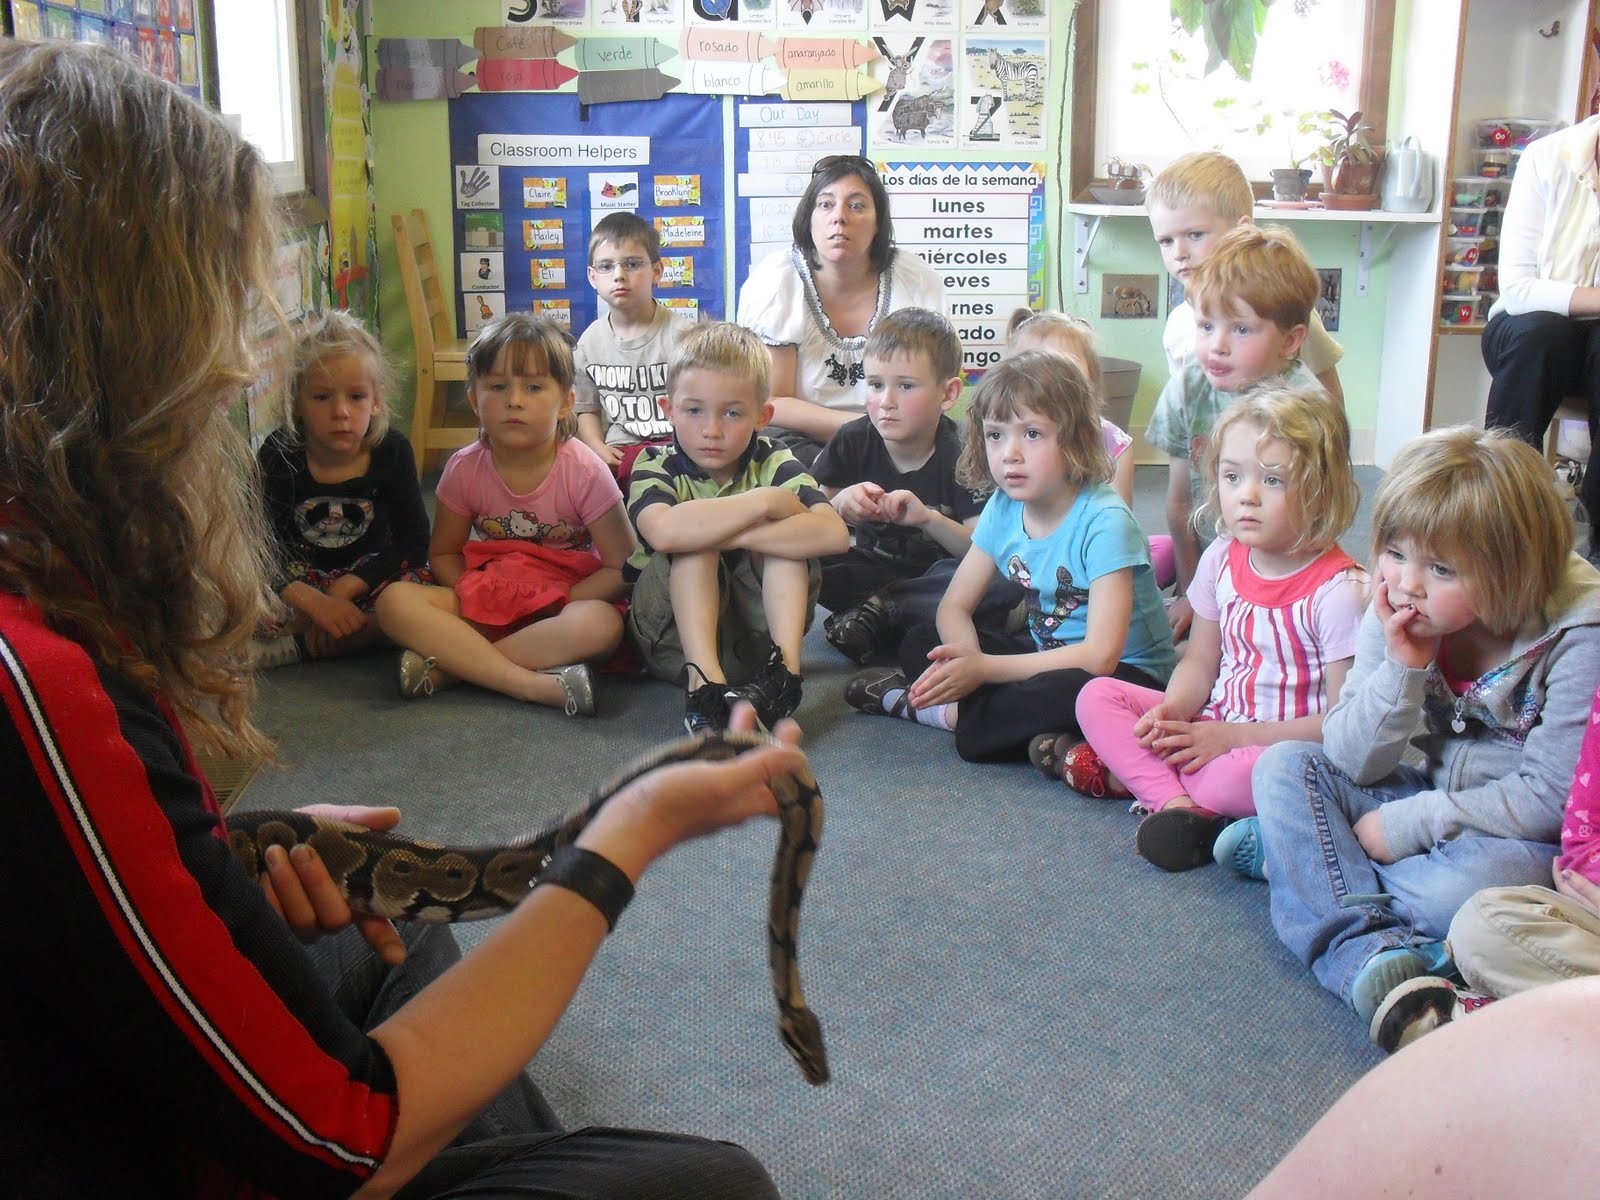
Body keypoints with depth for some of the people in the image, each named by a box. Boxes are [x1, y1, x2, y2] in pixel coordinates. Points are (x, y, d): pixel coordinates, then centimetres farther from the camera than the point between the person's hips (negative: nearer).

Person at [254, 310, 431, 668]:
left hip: (366, 573, 1)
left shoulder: (392, 450, -11)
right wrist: (314, 601, -35)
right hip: (299, 579, -1)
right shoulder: (279, 454, -13)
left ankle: (295, 646, -27)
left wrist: (346, 587, -24)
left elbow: (413, 541, -13)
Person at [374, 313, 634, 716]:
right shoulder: (465, 469, -3)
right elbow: (443, 552, 9)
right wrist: (473, 597, -11)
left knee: (601, 624, -37)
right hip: (486, 602, 3)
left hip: (562, 604, -3)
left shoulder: (583, 471, -12)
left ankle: (446, 666, -28)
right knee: (394, 601, -22)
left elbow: (623, 568, -11)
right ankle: (537, 685, -31)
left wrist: (557, 606, -20)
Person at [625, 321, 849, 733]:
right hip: (674, 635, -1)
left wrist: (735, 536, -32)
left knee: (785, 536, -19)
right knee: (693, 544, -26)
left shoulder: (772, 464, -4)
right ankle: (703, 682, -39)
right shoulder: (656, 466, -9)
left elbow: (834, 533, -24)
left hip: (758, 629, 1)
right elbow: (663, 530, -36)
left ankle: (784, 668, -32)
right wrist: (764, 501, -29)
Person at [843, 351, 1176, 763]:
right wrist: (967, 658, -23)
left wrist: (983, 669, -28)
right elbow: (955, 605, 2)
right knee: (919, 644, -3)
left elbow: (1100, 656, -30)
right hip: (1046, 651, 7)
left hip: (1127, 672, -6)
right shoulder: (1003, 508, -3)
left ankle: (946, 713, -15)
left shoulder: (1103, 521, -24)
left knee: (1067, 691, -39)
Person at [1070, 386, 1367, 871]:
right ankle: (1175, 801, -24)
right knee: (1097, 695, -6)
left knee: (1230, 779, -39)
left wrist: (1233, 736, -20)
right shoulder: (1222, 559, 1)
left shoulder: (1339, 590, -18)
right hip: (1213, 726, 7)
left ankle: (1132, 771, -12)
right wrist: (1171, 711, -12)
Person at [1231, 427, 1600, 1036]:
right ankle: (1367, 945, -31)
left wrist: (1408, 823, -21)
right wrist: (1403, 669, -25)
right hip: (1432, 797, 6)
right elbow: (1353, 764, -10)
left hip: (1521, 835, -5)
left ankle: (1295, 852, -14)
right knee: (1284, 765, -12)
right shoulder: (1396, 618, -8)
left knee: (1468, 884, -38)